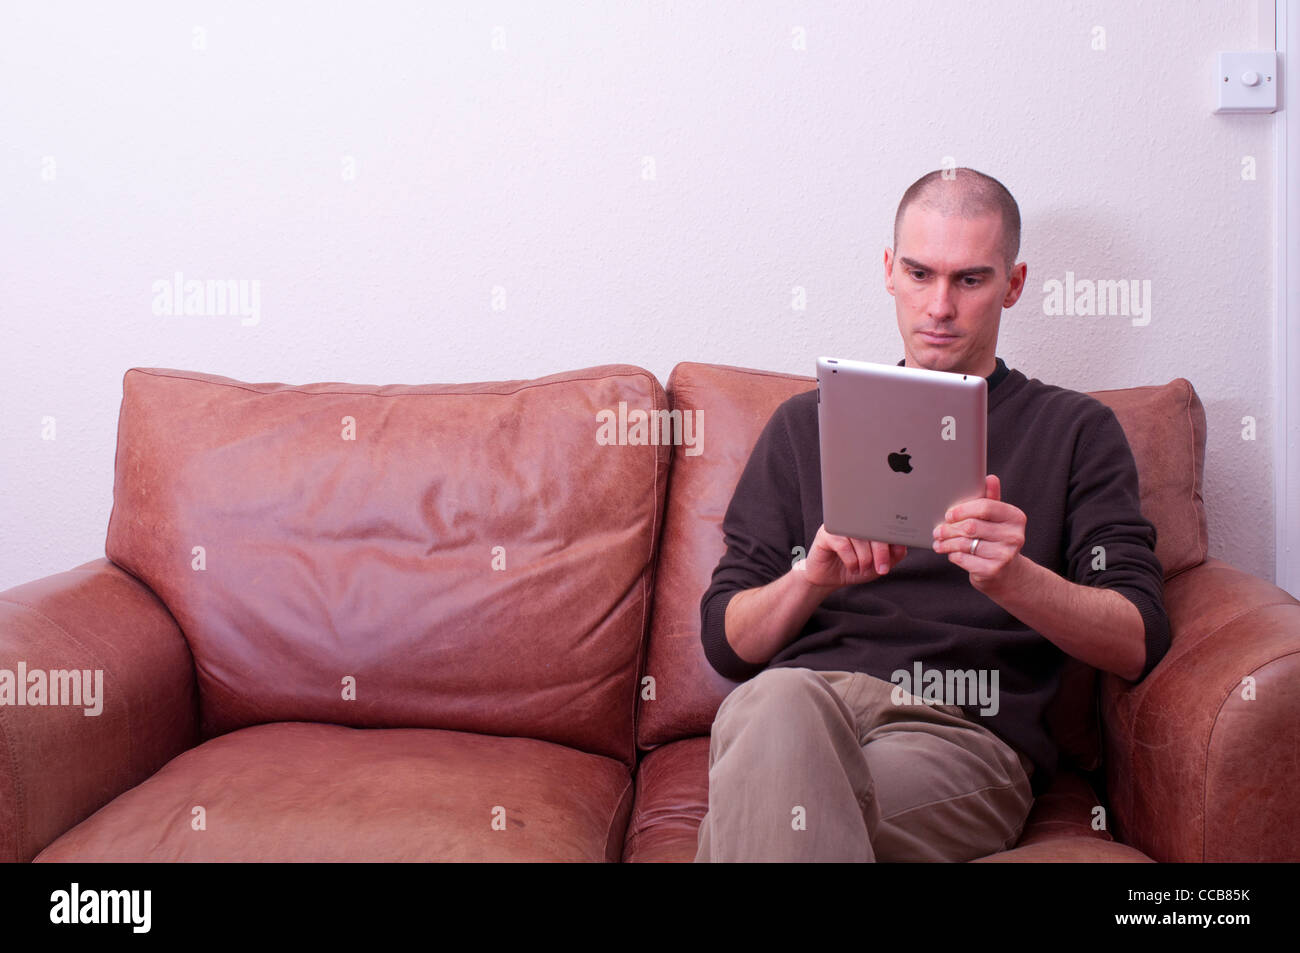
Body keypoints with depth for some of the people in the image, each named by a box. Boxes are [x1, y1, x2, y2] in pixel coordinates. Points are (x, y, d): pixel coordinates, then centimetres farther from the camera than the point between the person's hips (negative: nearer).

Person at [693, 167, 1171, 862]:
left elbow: (1137, 644, 5)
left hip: (968, 734, -3)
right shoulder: (808, 424, 22)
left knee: (757, 812, -36)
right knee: (779, 700, -37)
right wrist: (813, 577, -7)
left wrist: (1013, 577, -15)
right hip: (798, 708, 3)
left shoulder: (1076, 431, 18)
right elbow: (725, 641, 15)